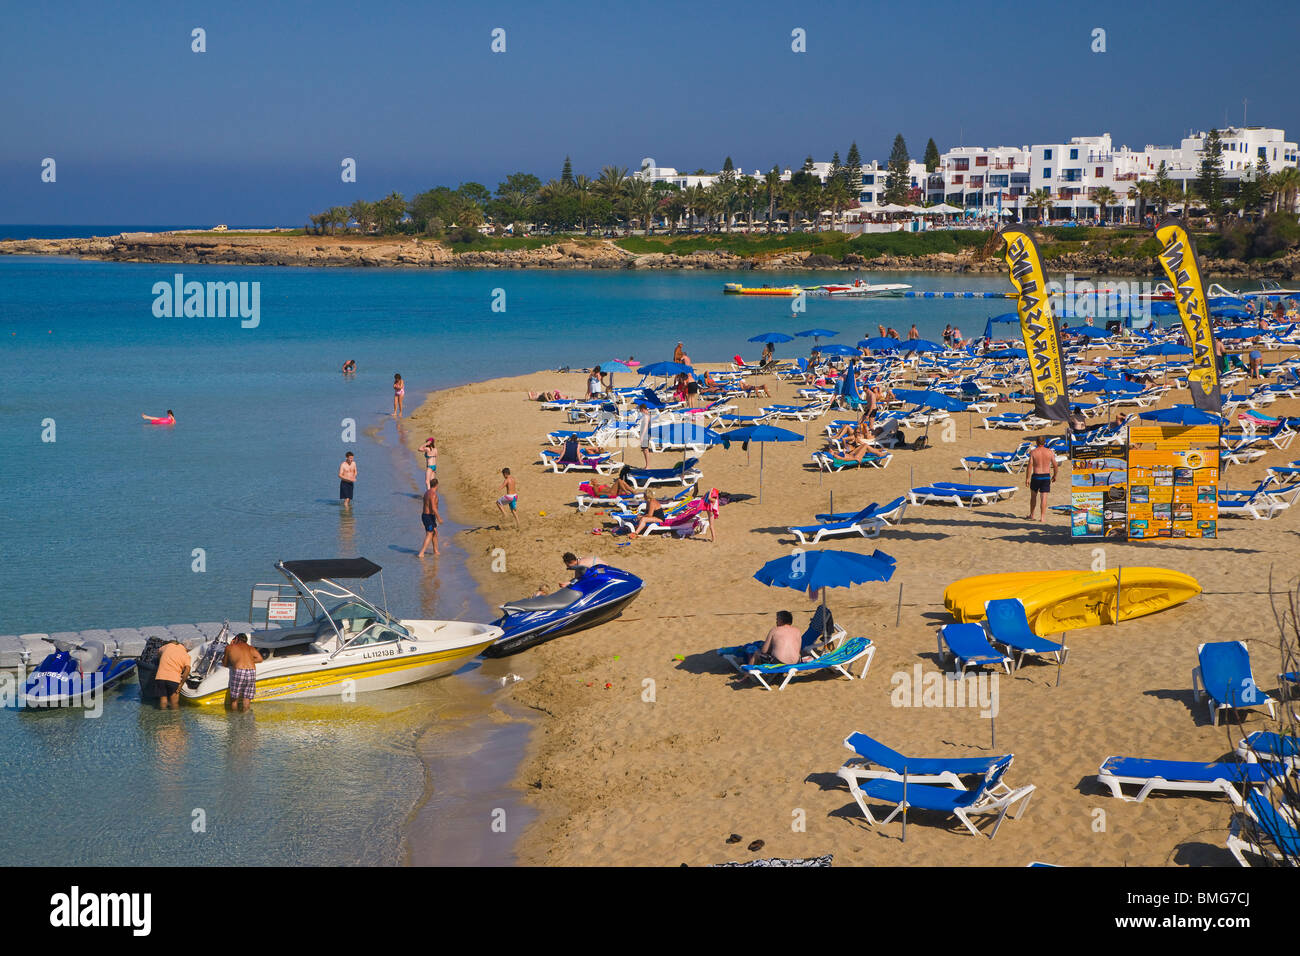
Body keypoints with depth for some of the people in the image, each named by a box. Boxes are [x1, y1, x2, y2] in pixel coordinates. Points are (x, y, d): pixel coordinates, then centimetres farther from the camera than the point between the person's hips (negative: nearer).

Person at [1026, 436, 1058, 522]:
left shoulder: (1033, 452, -7)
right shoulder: (1049, 452, -1)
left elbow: (1030, 466, -11)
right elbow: (1055, 465, 3)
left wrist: (1027, 478, -6)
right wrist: (1054, 475, 18)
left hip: (1036, 476, -1)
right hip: (1046, 476, 1)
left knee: (1033, 496, 17)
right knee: (1044, 497, 1)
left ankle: (1031, 515, 25)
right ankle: (1042, 517, -4)